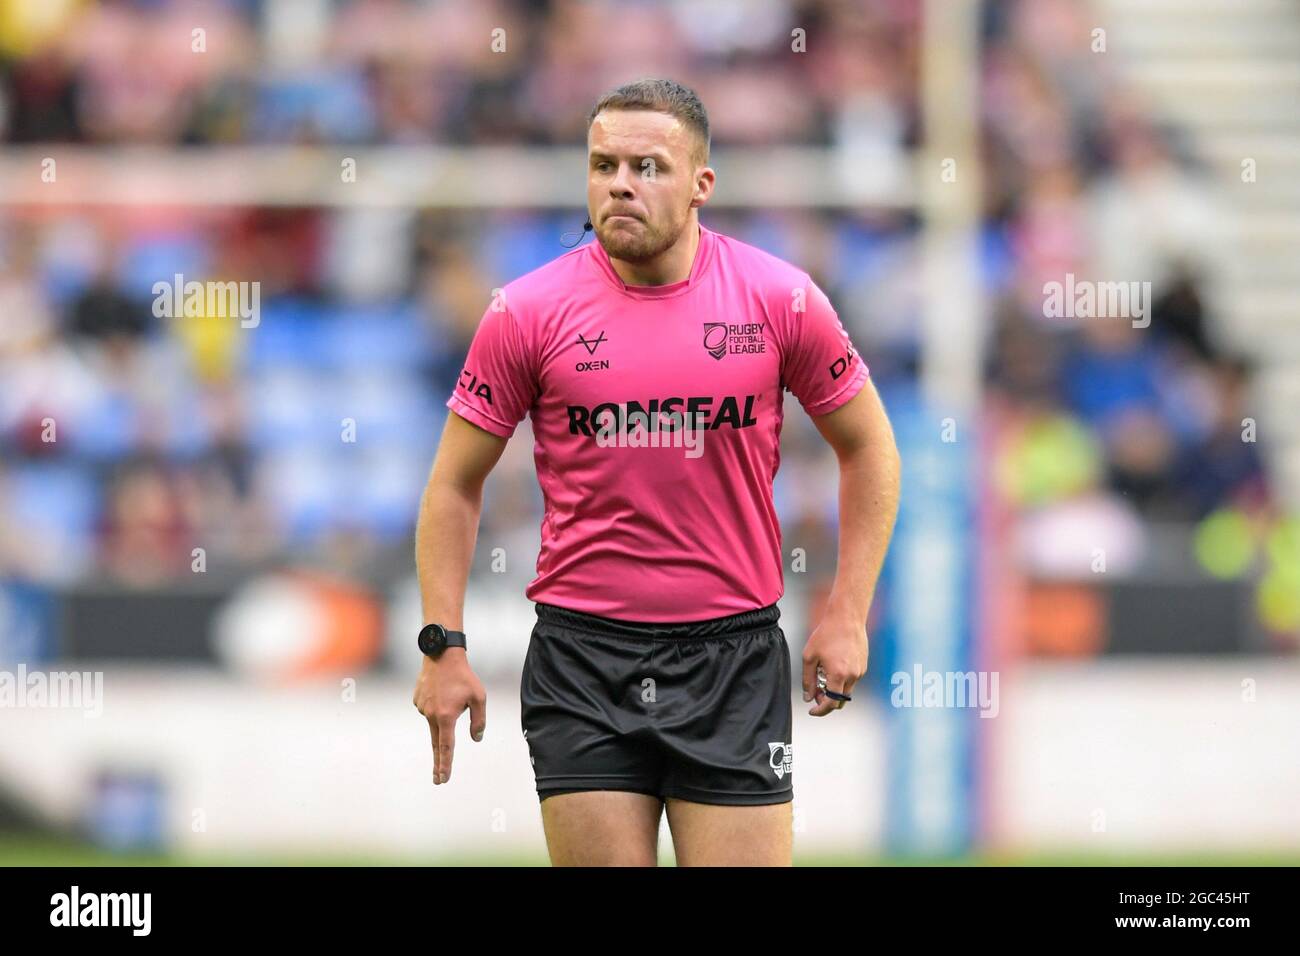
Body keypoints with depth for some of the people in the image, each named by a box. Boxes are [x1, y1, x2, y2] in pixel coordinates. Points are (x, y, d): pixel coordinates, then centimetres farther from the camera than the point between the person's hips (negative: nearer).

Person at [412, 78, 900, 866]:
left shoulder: (779, 298, -2)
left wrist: (847, 615, 4)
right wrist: (444, 644, -1)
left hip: (735, 656, 0)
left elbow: (869, 449, 10)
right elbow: (455, 485, 6)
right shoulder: (529, 313, -2)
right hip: (580, 655, 0)